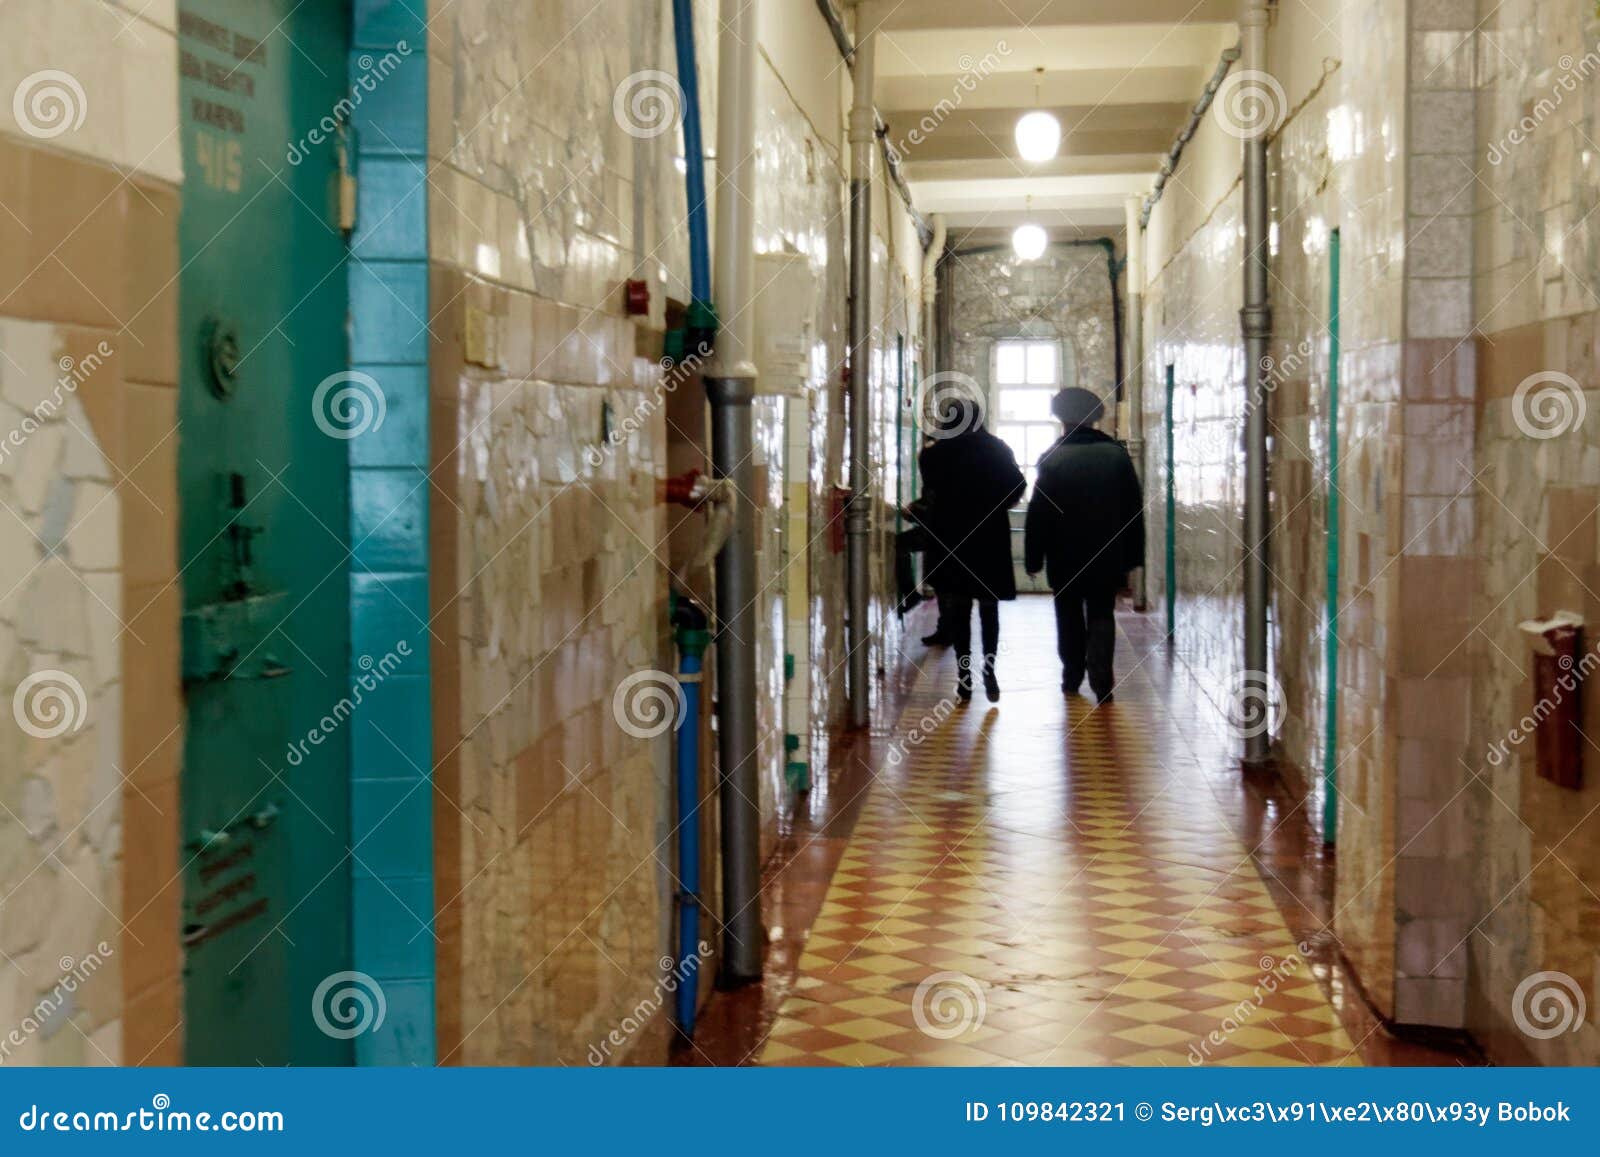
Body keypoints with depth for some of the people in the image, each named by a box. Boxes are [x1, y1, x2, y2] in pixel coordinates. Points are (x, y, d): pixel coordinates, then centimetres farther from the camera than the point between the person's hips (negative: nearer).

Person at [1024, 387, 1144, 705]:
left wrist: (1033, 558, -1)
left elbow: (1038, 512, -8)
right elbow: (1134, 508, 2)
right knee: (1101, 617, 6)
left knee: (1069, 617, 14)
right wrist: (1131, 556, 8)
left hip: (1065, 557, -1)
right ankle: (1101, 683, -6)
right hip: (1107, 555, 1)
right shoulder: (1117, 454, -1)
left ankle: (1072, 677, 20)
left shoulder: (1052, 458, -8)